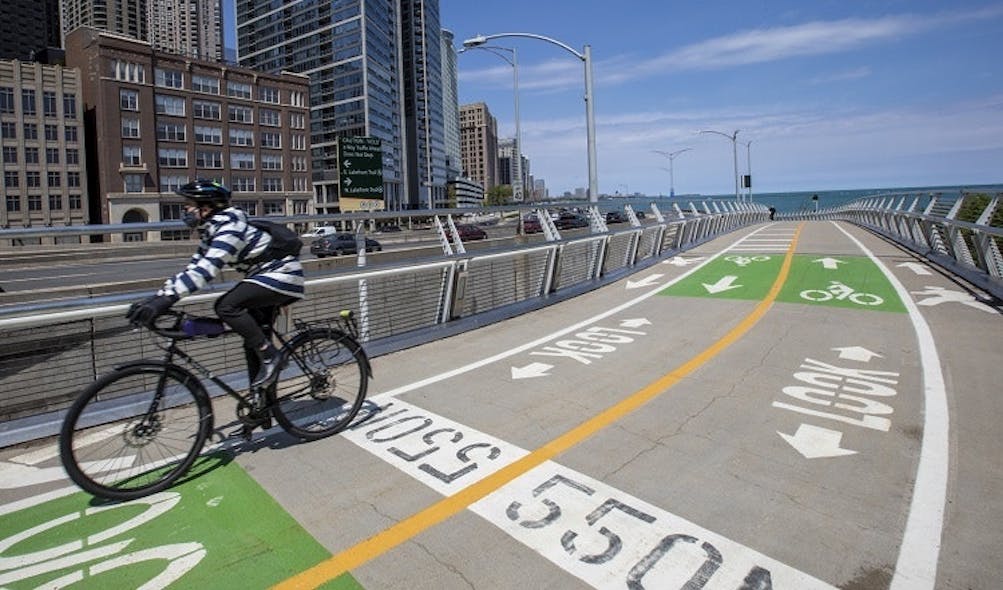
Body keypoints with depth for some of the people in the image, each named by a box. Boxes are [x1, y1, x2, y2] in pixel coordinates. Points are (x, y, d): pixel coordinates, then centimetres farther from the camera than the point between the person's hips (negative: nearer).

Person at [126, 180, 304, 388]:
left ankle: (269, 356, -13)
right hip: (266, 276, 10)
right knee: (253, 343, 9)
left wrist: (165, 298, -37)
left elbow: (207, 269, -33)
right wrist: (157, 299, -1)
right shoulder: (211, 232, 8)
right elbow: (193, 268, 6)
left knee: (227, 306, -26)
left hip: (283, 274, -10)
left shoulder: (229, 227, -21)